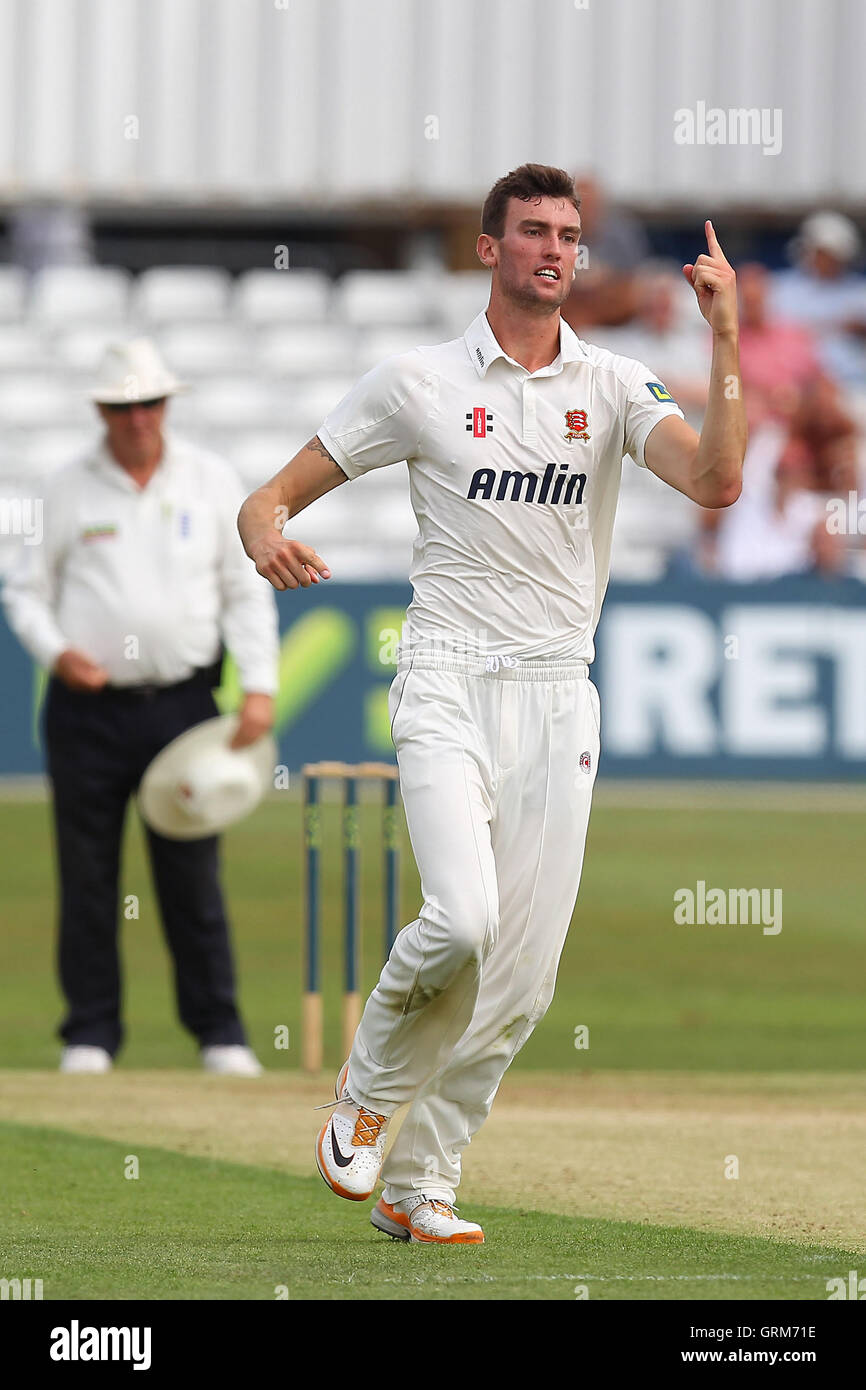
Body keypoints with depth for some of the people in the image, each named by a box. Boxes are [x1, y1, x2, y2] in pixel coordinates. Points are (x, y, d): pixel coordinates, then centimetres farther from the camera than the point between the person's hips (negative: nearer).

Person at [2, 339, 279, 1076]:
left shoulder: (212, 482, 7)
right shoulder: (70, 490, 5)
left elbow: (246, 591, 9)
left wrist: (260, 685, -3)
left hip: (181, 703, 0)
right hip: (89, 706, 0)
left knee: (193, 874, -2)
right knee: (87, 877, 1)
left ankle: (220, 1032, 3)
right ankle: (90, 1034, 8)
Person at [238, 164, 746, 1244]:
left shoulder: (614, 387, 6)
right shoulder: (418, 384, 2)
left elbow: (715, 482, -11)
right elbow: (274, 494, 5)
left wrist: (726, 338, -19)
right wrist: (265, 534, -20)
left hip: (558, 702, 3)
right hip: (447, 688, -3)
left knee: (522, 980, 0)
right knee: (462, 920, -24)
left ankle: (419, 1185, 13)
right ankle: (366, 1099, 3)